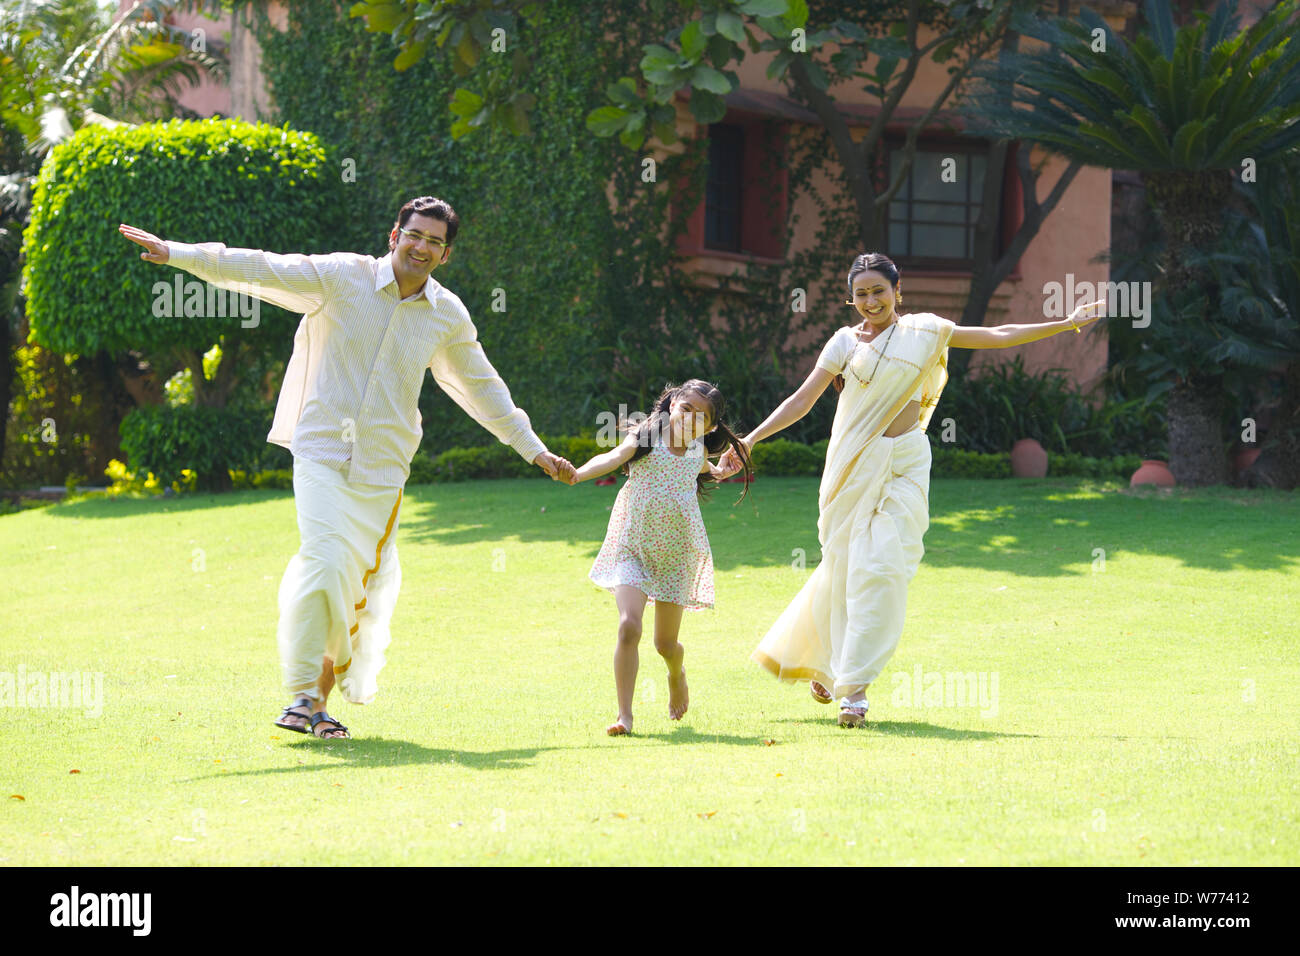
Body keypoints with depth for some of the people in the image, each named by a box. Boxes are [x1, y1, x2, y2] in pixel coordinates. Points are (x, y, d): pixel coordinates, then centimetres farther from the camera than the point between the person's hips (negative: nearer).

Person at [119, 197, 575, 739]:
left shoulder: (448, 316, 7)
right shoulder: (343, 277, -3)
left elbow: (482, 389, 21)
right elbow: (262, 270, -7)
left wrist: (534, 451, 25)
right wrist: (176, 253, -15)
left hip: (381, 470, 3)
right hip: (322, 454, -3)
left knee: (360, 590, 1)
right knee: (325, 563, -19)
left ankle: (323, 698, 15)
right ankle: (301, 695, -12)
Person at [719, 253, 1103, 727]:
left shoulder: (924, 332, 8)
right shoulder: (846, 342, 5)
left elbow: (998, 337, 13)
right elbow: (801, 400, 2)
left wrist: (1065, 324, 12)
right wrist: (749, 440, -8)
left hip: (905, 465, 0)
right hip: (855, 466, 0)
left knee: (882, 569, -10)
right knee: (843, 567, 1)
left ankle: (855, 686, -7)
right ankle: (822, 660, 27)